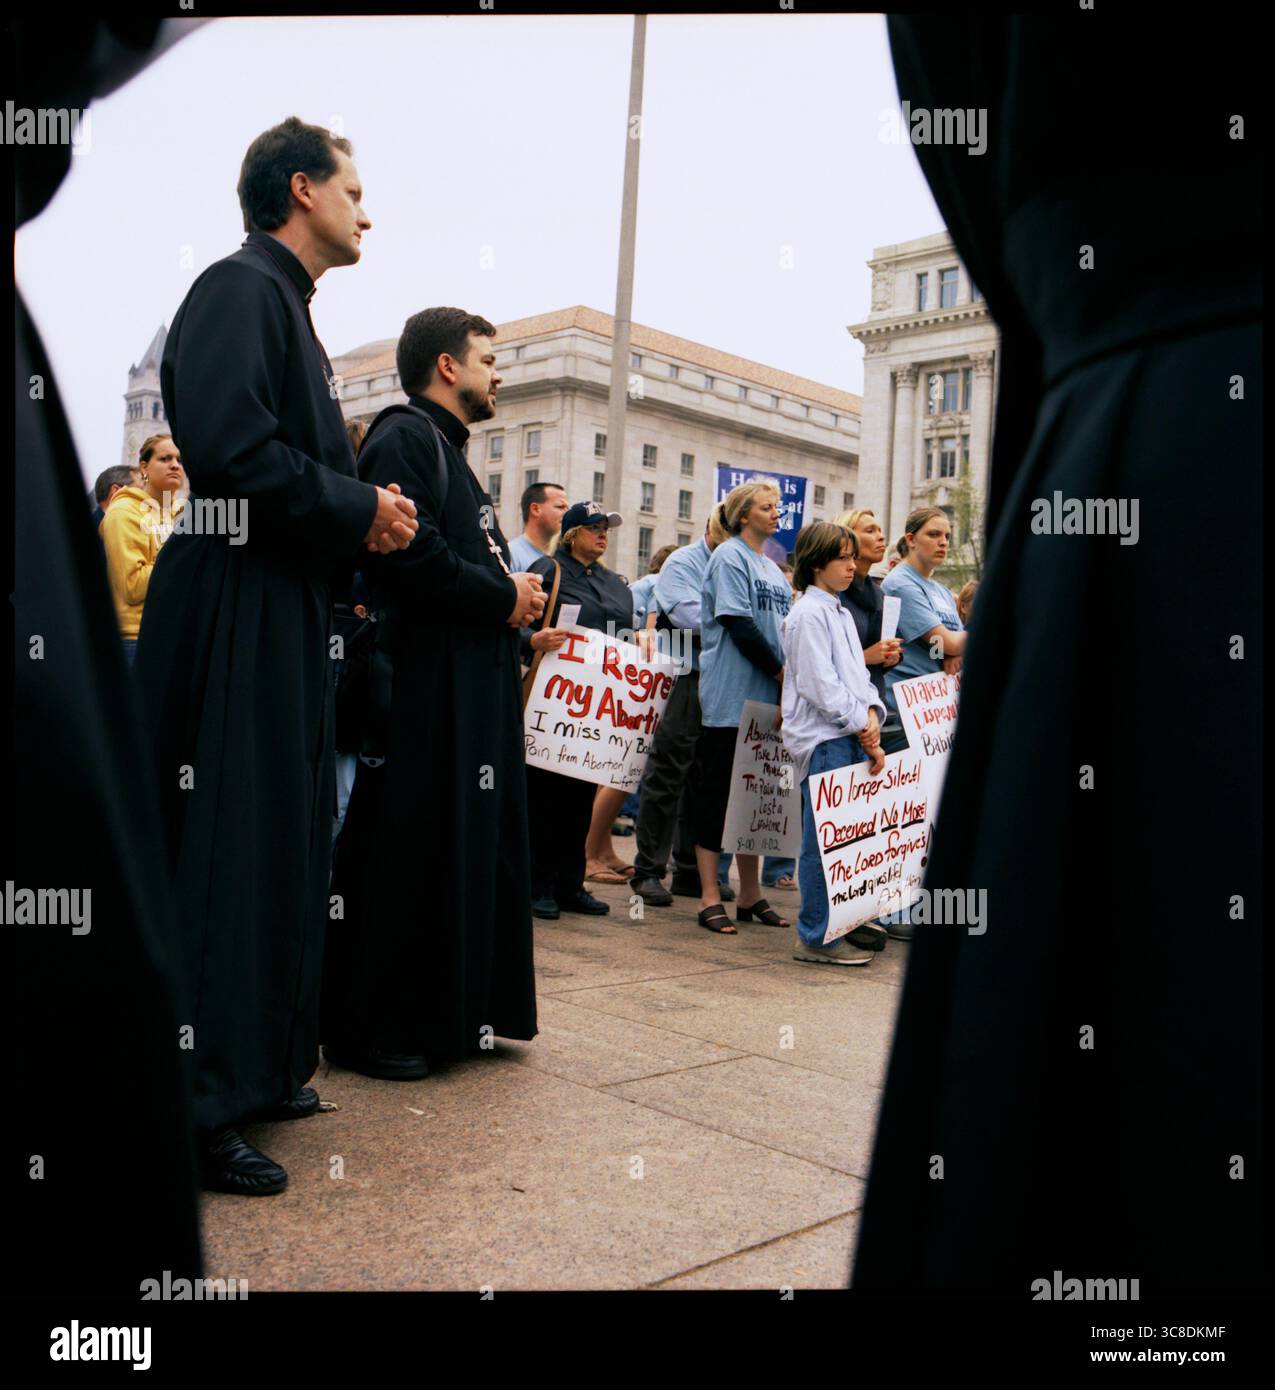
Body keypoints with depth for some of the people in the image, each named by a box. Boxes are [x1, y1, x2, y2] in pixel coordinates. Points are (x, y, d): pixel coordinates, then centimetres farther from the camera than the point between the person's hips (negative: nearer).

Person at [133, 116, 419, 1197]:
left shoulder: (286, 305, 22)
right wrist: (362, 510, -14)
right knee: (229, 853, -7)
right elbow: (226, 448, -23)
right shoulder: (240, 288, -9)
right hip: (238, 613, -10)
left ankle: (260, 1067, 26)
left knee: (284, 847, 14)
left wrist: (366, 519, 6)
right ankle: (197, 1107, 3)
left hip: (290, 618, 10)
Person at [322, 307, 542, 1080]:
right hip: (426, 688, -10)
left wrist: (515, 598, 6)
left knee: (470, 850, 12)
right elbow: (411, 553, -22)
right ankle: (372, 1031, 6)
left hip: (473, 689, 10)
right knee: (409, 856, -5)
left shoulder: (449, 449, 24)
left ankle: (452, 1013, 22)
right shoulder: (405, 437, -8)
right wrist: (505, 596, -12)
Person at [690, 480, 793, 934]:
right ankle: (710, 897, 2)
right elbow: (739, 625, -15)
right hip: (730, 696, -8)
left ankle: (750, 895, 17)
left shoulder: (772, 567, 19)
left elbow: (783, 628, 18)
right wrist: (780, 671, -11)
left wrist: (784, 679, 2)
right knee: (717, 792, -3)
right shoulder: (729, 557, -5)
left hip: (766, 699, 8)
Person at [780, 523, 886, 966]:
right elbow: (819, 684, -15)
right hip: (822, 740, -9)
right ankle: (816, 938, 1)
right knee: (824, 841, -5)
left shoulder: (841, 614, 20)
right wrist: (862, 728, -12)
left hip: (851, 740, 9)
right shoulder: (808, 614, -8)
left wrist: (872, 714, 1)